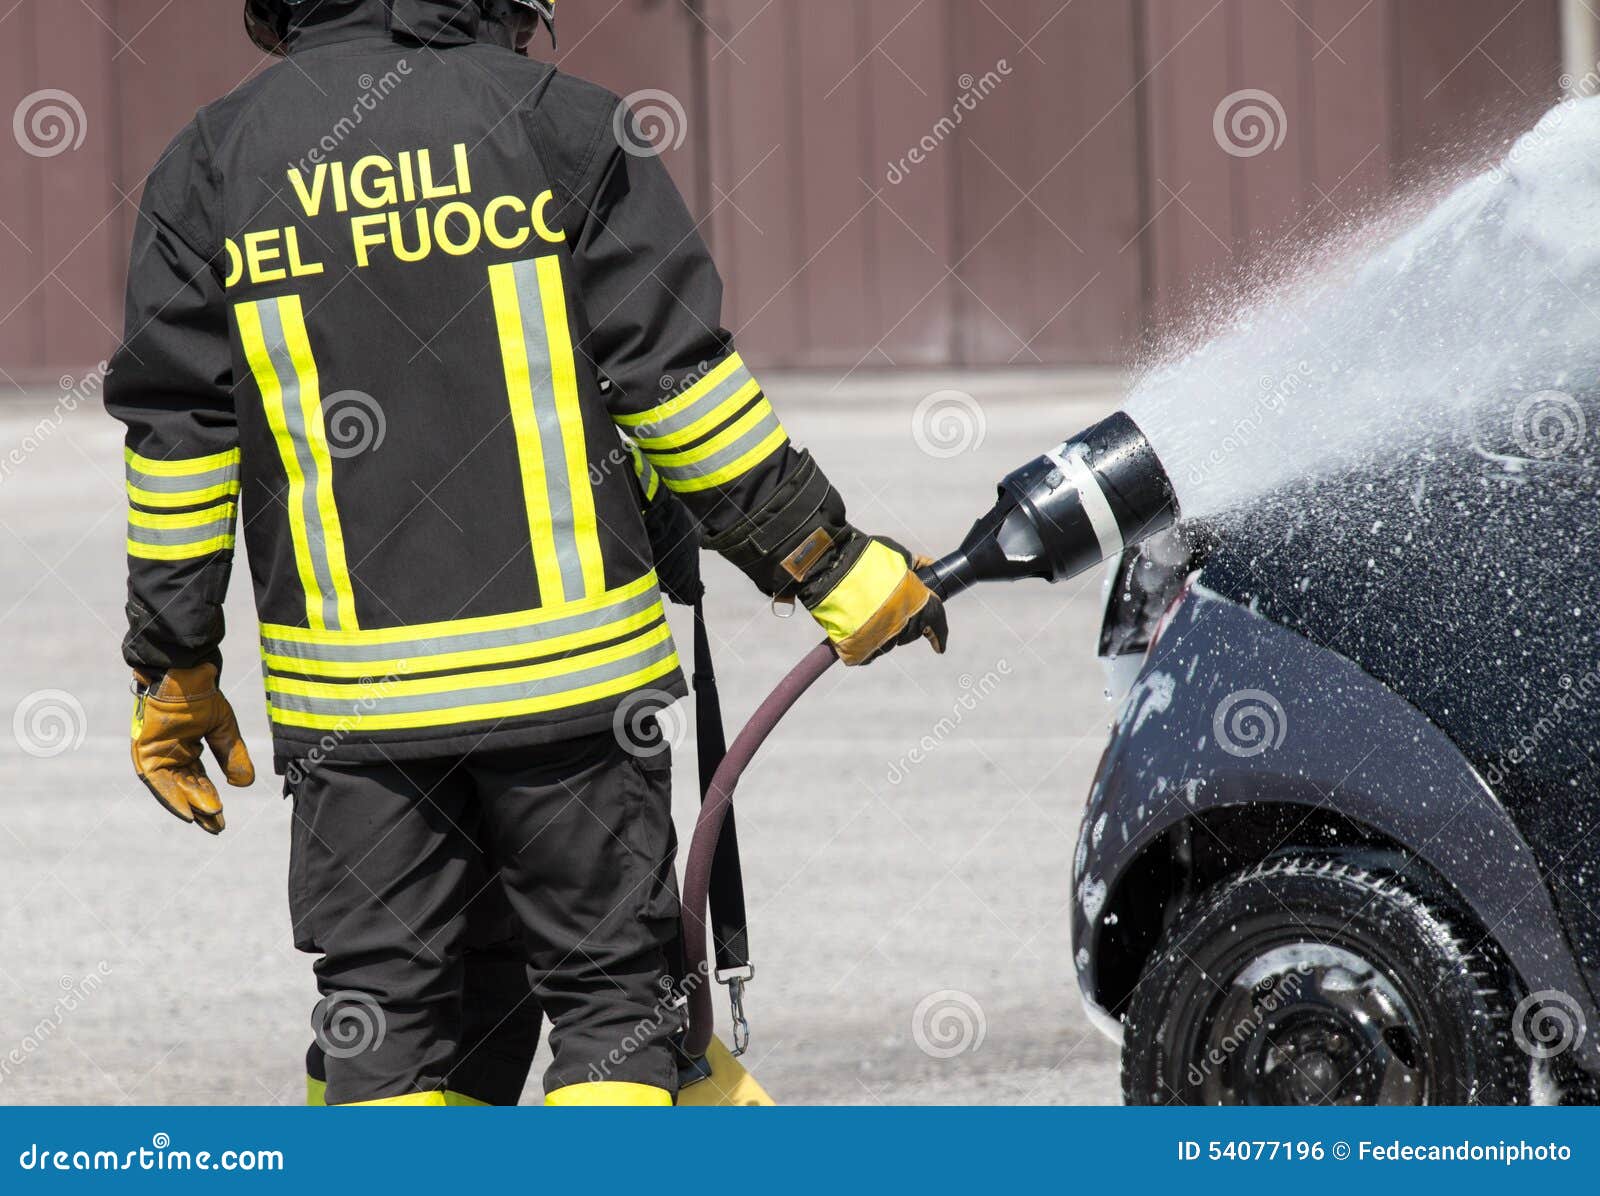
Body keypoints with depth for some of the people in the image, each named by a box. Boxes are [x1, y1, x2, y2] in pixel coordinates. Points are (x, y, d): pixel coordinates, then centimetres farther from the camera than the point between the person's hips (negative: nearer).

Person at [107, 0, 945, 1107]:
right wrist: (835, 564, 4)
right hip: (569, 667, -1)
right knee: (609, 987, 8)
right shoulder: (562, 123, -2)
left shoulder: (211, 167, 3)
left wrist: (172, 670, 12)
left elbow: (177, 440, 3)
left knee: (381, 1014, 9)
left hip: (349, 688, 1)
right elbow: (679, 383, -4)